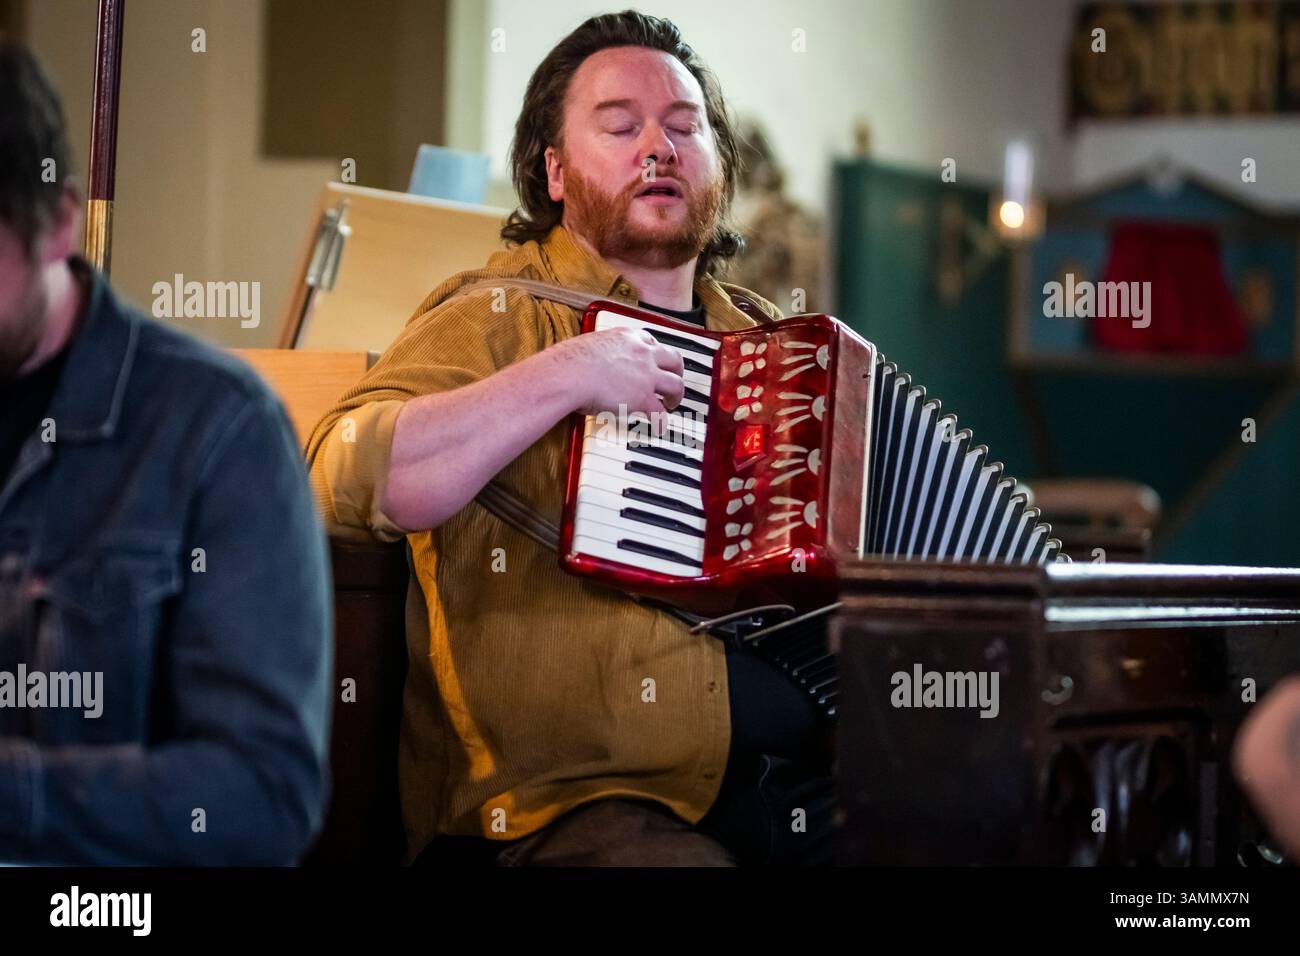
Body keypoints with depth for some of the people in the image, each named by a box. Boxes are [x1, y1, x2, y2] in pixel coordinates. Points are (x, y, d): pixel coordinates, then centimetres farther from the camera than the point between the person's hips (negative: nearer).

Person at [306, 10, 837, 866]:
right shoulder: (496, 316, 4)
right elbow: (350, 479, -14)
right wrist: (564, 376, -16)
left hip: (812, 790, 6)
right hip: (591, 797, -5)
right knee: (671, 861, -35)